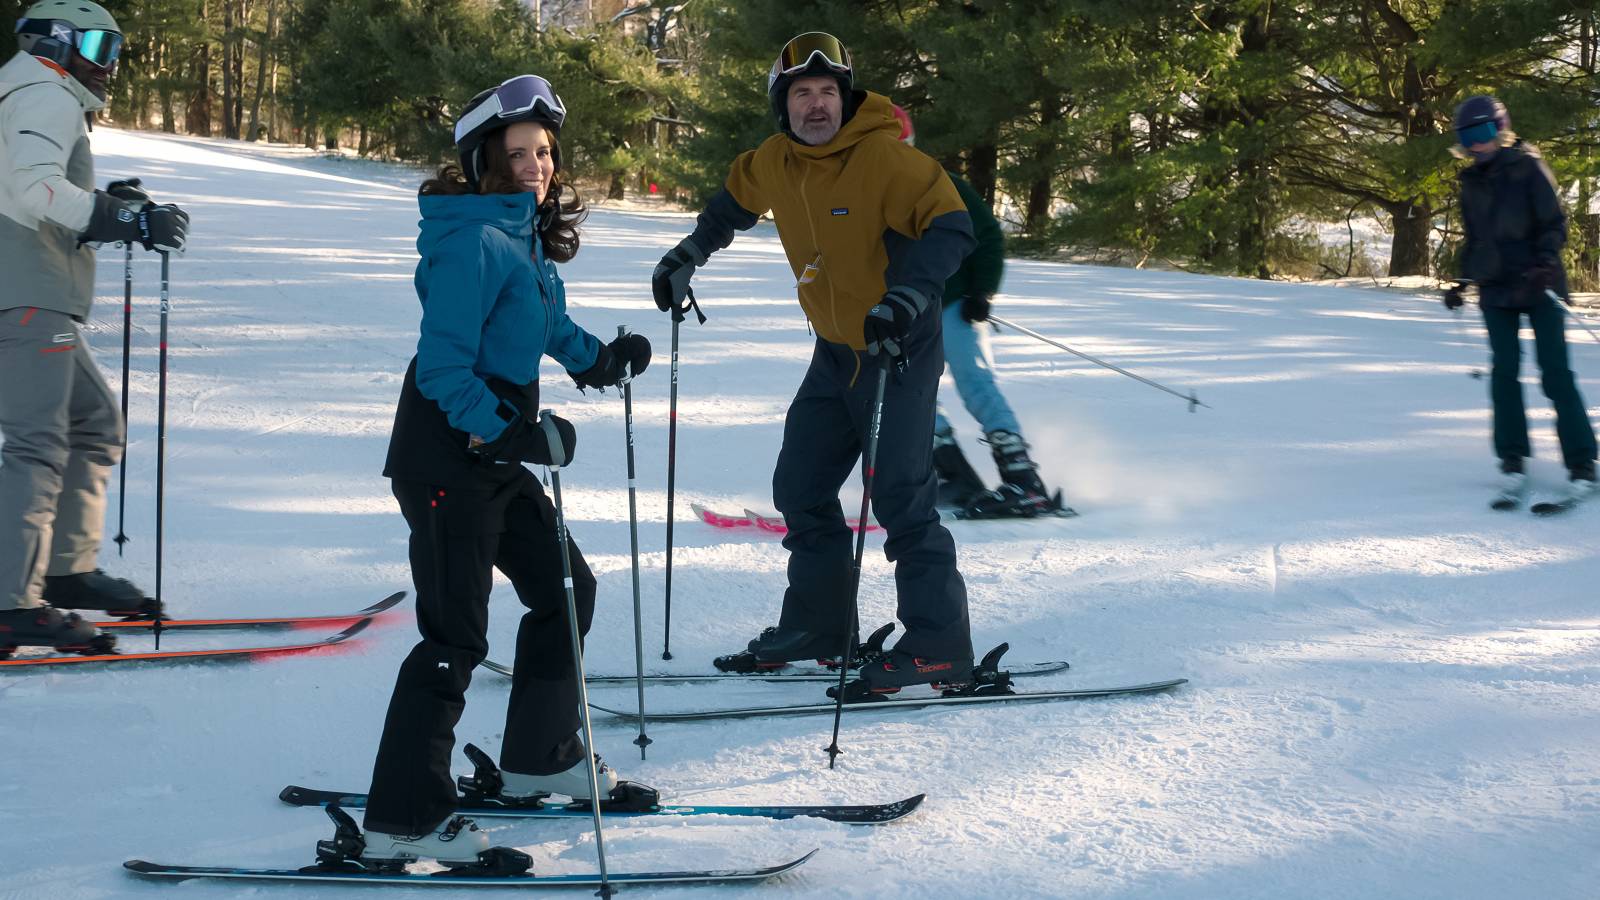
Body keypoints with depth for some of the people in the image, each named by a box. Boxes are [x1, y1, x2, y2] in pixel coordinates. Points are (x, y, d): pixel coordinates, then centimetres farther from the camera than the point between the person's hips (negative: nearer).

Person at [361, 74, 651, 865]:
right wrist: (511, 434, -28)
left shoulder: (525, 236, 11)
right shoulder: (475, 242, -18)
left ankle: (537, 756, 34)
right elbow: (443, 363, -23)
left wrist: (599, 359, 10)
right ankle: (399, 821, -5)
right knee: (456, 636, -9)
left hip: (494, 455, 10)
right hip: (446, 457, -10)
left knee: (564, 590, 18)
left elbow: (542, 325, 25)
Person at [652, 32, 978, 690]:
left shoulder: (885, 157, -21)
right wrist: (688, 255, 19)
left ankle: (938, 645, -10)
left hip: (900, 349, -8)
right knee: (800, 489, 12)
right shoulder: (776, 162, 1)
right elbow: (737, 199, 24)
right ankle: (816, 624, 25)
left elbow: (951, 226, -27)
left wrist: (906, 298, -39)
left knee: (901, 497, -14)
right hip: (835, 352, 8)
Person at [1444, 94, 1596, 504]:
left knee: (1555, 371, -9)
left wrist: (1544, 262, -20)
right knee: (1504, 370, -3)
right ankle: (1512, 458, 4)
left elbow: (1554, 223, -5)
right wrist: (1462, 281, 20)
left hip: (1539, 285, -4)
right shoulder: (1472, 182, 14)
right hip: (1496, 288, 4)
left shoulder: (1528, 168, -2)